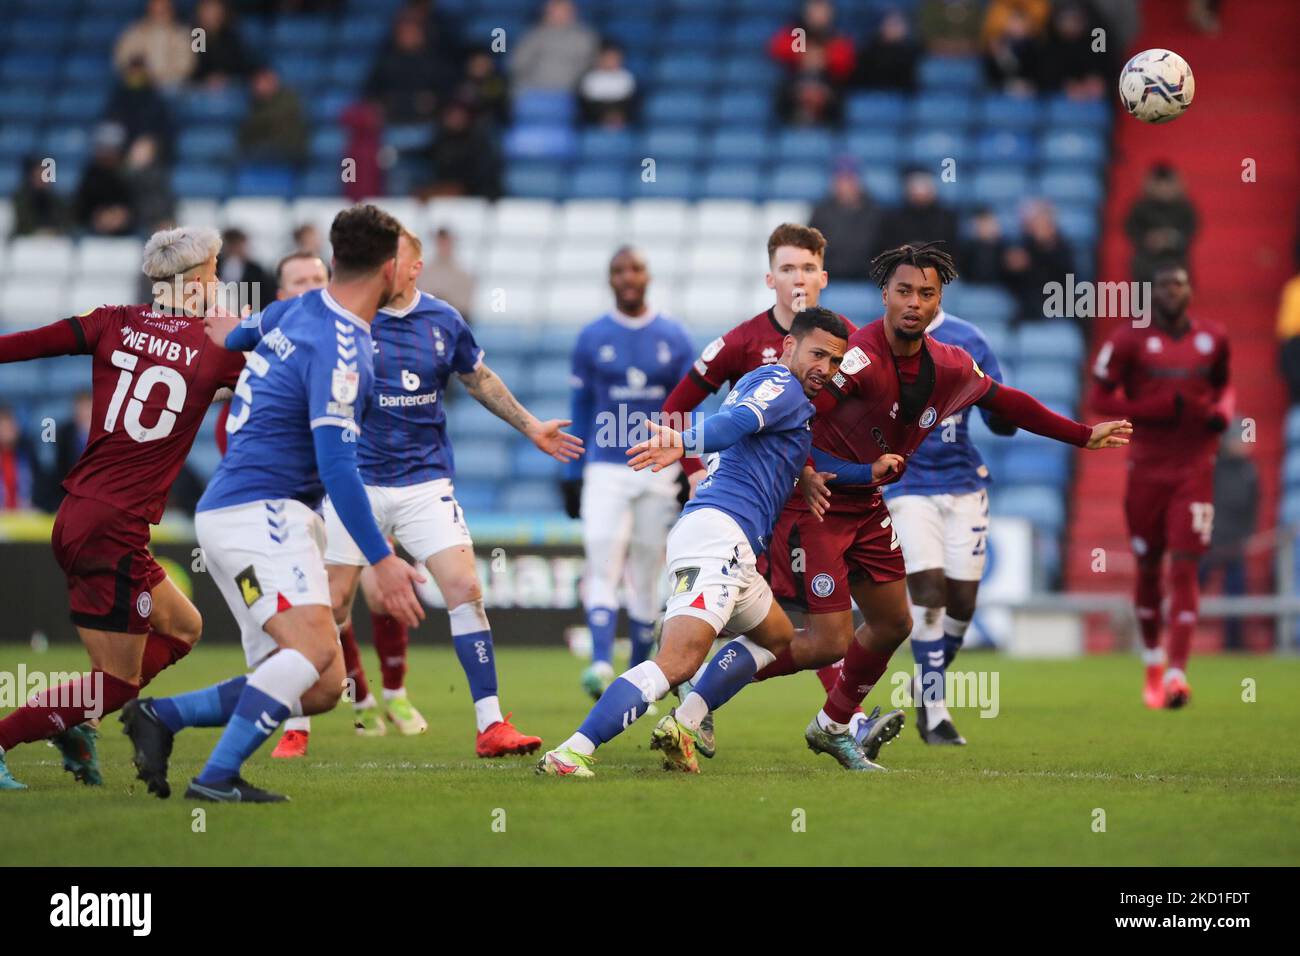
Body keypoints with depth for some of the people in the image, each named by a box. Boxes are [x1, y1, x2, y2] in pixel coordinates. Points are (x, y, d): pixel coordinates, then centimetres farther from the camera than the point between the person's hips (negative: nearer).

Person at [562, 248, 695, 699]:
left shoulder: (674, 337, 4)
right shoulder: (592, 338, 3)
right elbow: (580, 411, 7)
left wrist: (690, 474, -1)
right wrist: (571, 476, 4)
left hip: (659, 471, 1)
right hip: (606, 470, -1)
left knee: (646, 577, 5)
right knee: (602, 567, -15)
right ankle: (601, 664, -26)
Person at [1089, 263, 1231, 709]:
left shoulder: (1212, 339, 6)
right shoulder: (1131, 340, -5)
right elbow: (1099, 397, -6)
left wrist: (1222, 411, -1)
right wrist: (1157, 409, -17)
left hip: (1194, 469, 1)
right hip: (1147, 467, -1)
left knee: (1184, 569, -10)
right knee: (1148, 567, 9)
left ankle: (1176, 673, -15)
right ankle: (1153, 658, 31)